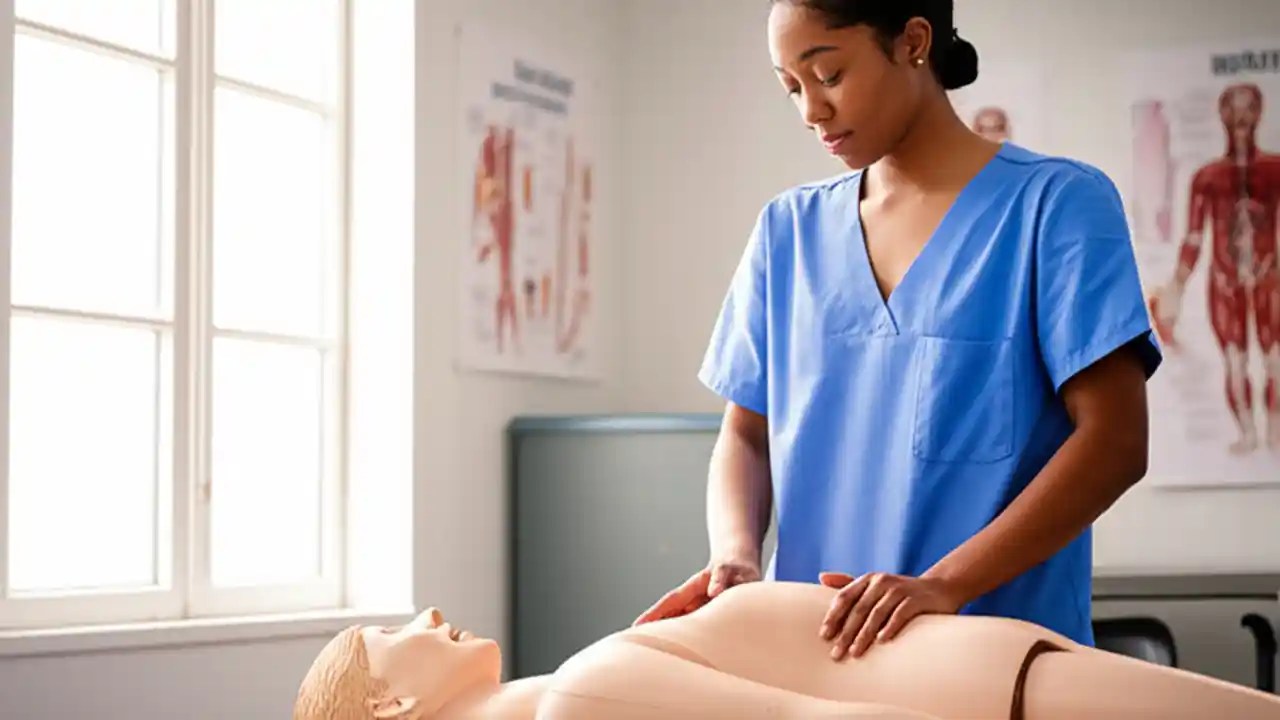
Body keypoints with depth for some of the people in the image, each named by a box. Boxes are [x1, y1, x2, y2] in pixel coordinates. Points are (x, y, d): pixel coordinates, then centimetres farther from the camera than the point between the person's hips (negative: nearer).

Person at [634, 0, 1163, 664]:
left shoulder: (1055, 203, -5)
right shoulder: (789, 230, 9)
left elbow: (1114, 441, -12)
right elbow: (746, 434, 10)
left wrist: (944, 584, -22)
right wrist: (735, 556, -11)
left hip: (1005, 656, -4)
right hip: (817, 643, 4)